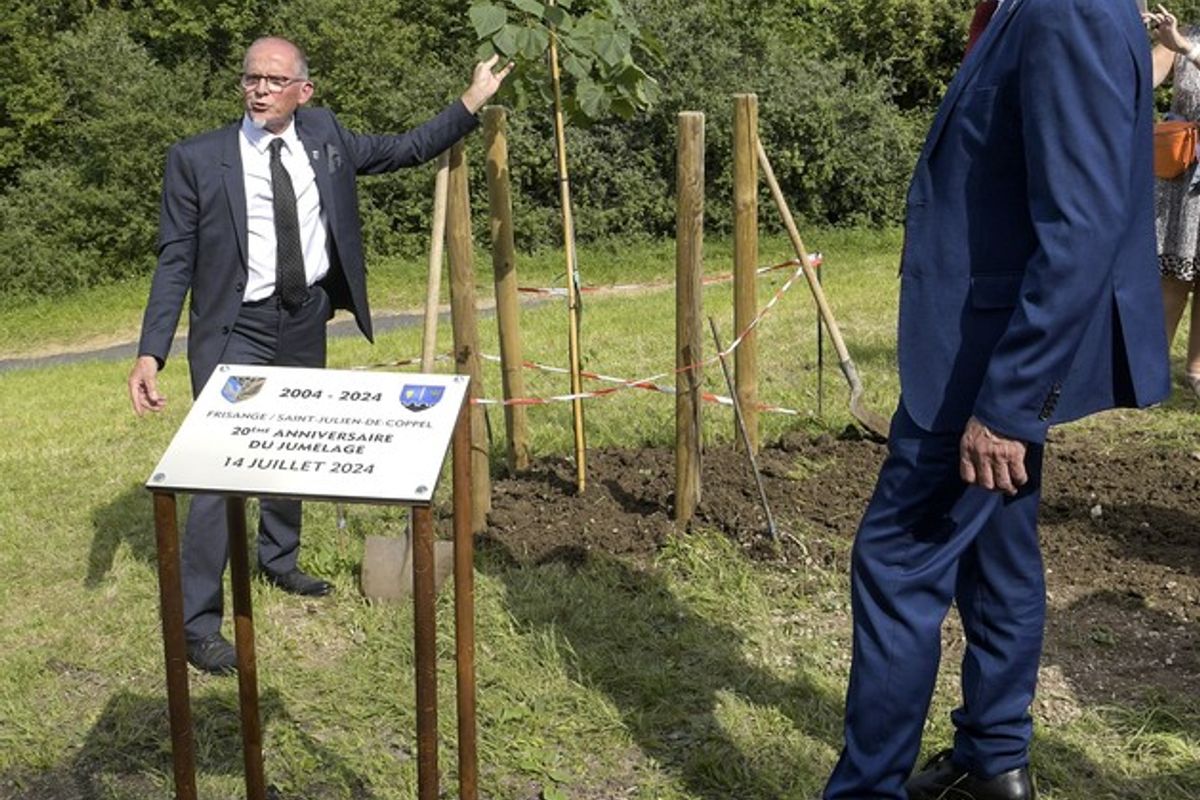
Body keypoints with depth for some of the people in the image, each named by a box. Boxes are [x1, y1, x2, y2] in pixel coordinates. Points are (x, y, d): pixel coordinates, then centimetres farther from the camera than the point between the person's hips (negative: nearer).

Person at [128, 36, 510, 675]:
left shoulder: (322, 136, 1)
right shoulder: (197, 159, -11)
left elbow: (402, 150, 14)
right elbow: (175, 262, -9)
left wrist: (472, 103, 8)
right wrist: (151, 353, -16)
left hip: (305, 321, 5)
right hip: (235, 330, -5)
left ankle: (278, 561, 45)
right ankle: (198, 622, 2)